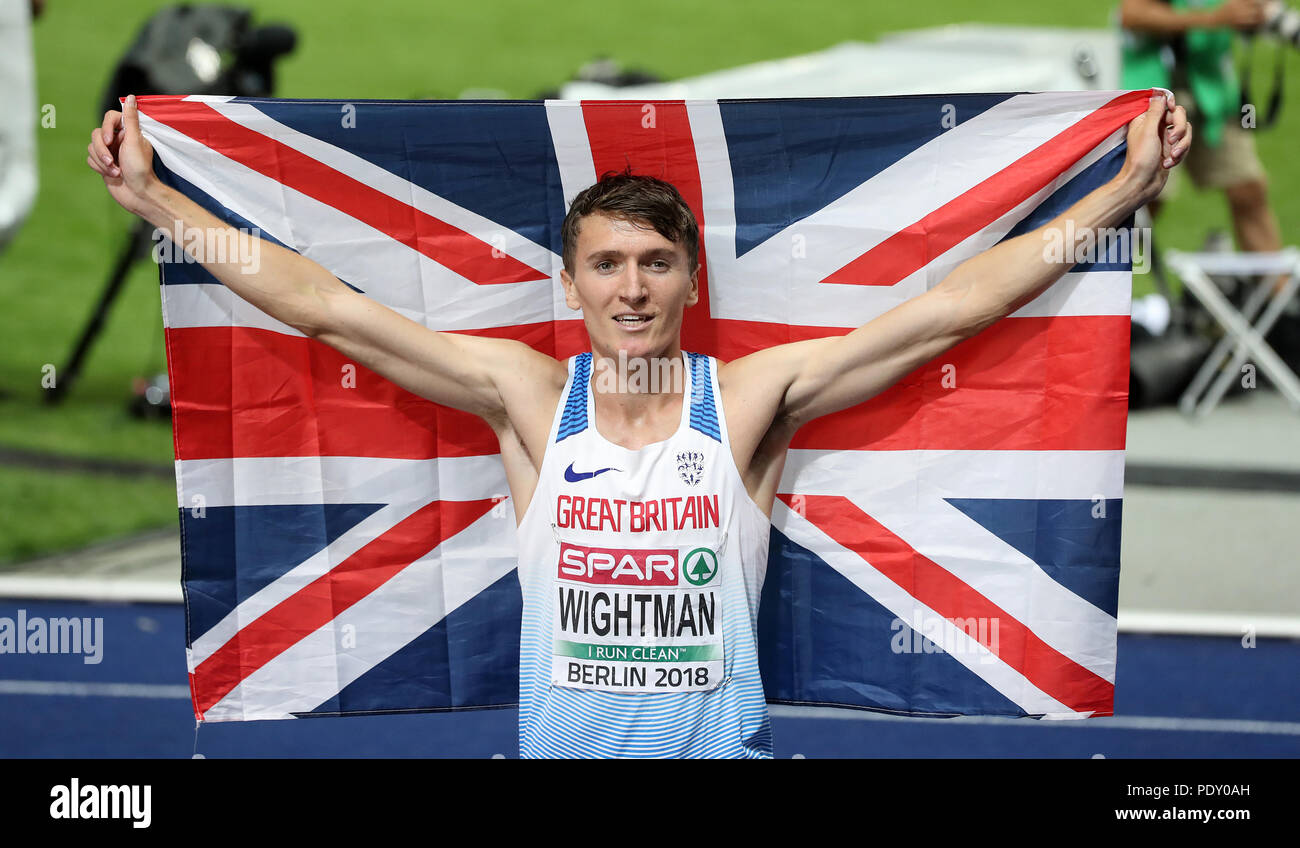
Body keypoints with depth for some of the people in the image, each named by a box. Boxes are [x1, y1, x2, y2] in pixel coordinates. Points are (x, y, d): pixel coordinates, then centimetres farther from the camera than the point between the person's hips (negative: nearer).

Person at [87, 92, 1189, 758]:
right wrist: (151, 198, -3)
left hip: (722, 743, -1)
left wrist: (1127, 190, -5)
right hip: (563, 747, 1)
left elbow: (951, 306, -3)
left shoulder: (749, 397, -3)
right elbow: (326, 307, -1)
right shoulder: (530, 397, -1)